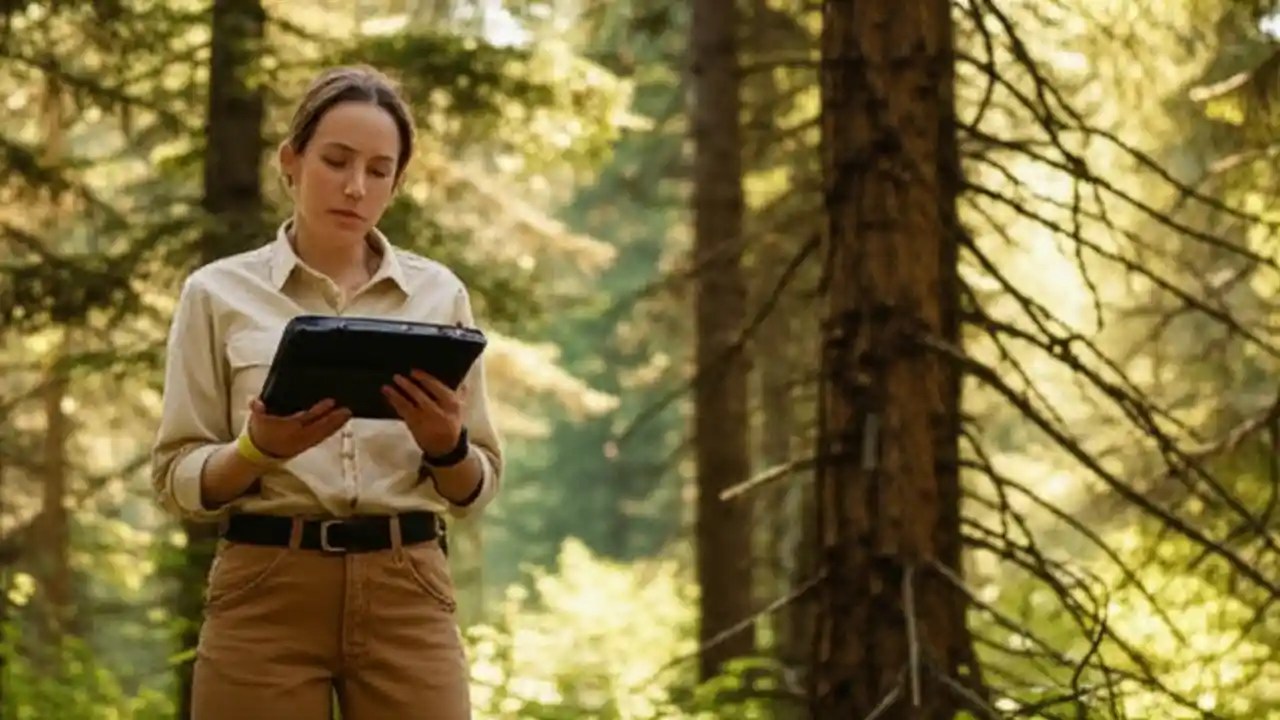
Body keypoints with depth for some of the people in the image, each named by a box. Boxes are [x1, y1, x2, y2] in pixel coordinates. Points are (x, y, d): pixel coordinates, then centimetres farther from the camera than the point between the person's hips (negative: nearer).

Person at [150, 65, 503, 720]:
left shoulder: (440, 294, 9)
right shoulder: (219, 293, 3)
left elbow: (475, 488, 10)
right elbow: (177, 479, 2)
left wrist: (446, 444, -13)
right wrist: (259, 449, -18)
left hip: (407, 595, 2)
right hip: (267, 595, -2)